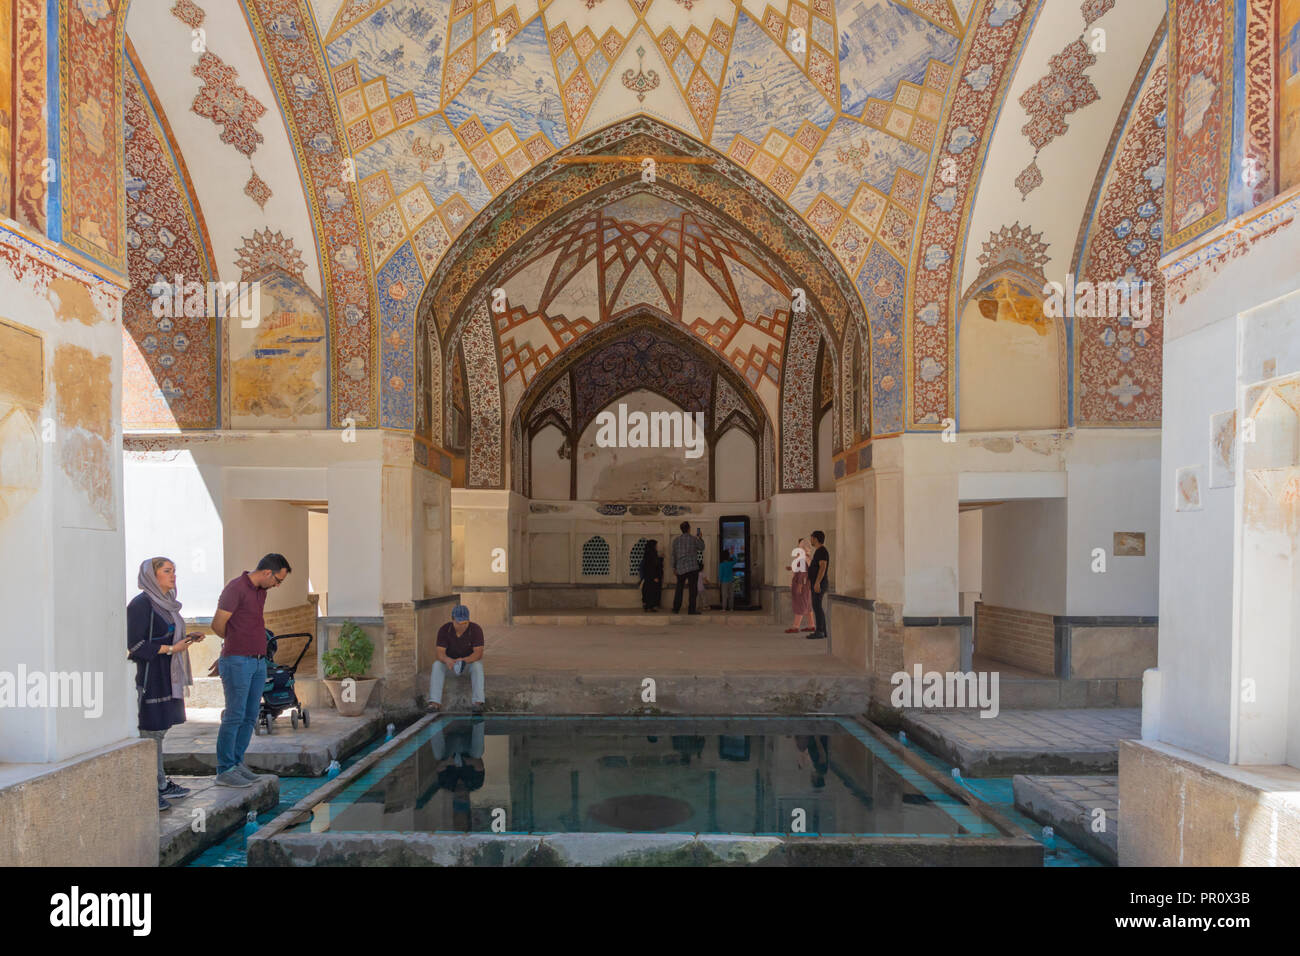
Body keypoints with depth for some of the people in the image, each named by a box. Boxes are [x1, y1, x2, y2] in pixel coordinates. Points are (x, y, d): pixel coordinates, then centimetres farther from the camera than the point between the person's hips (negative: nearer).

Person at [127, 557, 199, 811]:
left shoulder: (164, 603, 16)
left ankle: (160, 784, 22)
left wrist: (186, 640, 8)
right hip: (151, 677, -9)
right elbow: (136, 645, -17)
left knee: (159, 730, 14)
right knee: (150, 733, -4)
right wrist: (171, 648, -19)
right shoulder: (141, 604, -13)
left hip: (166, 676, 9)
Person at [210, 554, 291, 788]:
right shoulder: (236, 588, -12)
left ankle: (237, 763, 20)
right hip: (238, 662, -8)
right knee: (235, 716, -4)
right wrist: (236, 643, 6)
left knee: (250, 716, 10)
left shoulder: (261, 591, 15)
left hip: (258, 662, 8)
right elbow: (217, 625, -11)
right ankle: (224, 770, 3)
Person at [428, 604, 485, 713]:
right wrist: (447, 660, -46)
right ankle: (435, 703, -35)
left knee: (477, 665, -35)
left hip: (470, 662, -1)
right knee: (437, 665, -29)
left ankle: (478, 702, -41)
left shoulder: (476, 629, -21)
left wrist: (464, 660, -46)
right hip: (450, 662, 2)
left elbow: (478, 653, -26)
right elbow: (440, 653, -22)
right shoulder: (444, 630, -17)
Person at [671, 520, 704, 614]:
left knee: (679, 588, 14)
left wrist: (674, 567, 14)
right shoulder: (694, 539, -6)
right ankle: (692, 610, -1)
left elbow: (674, 555, 6)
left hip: (680, 568, 3)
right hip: (693, 568, -3)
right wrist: (700, 538, 28)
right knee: (693, 589, 1)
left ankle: (676, 608, 15)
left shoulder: (676, 540, 2)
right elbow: (702, 548, 13)